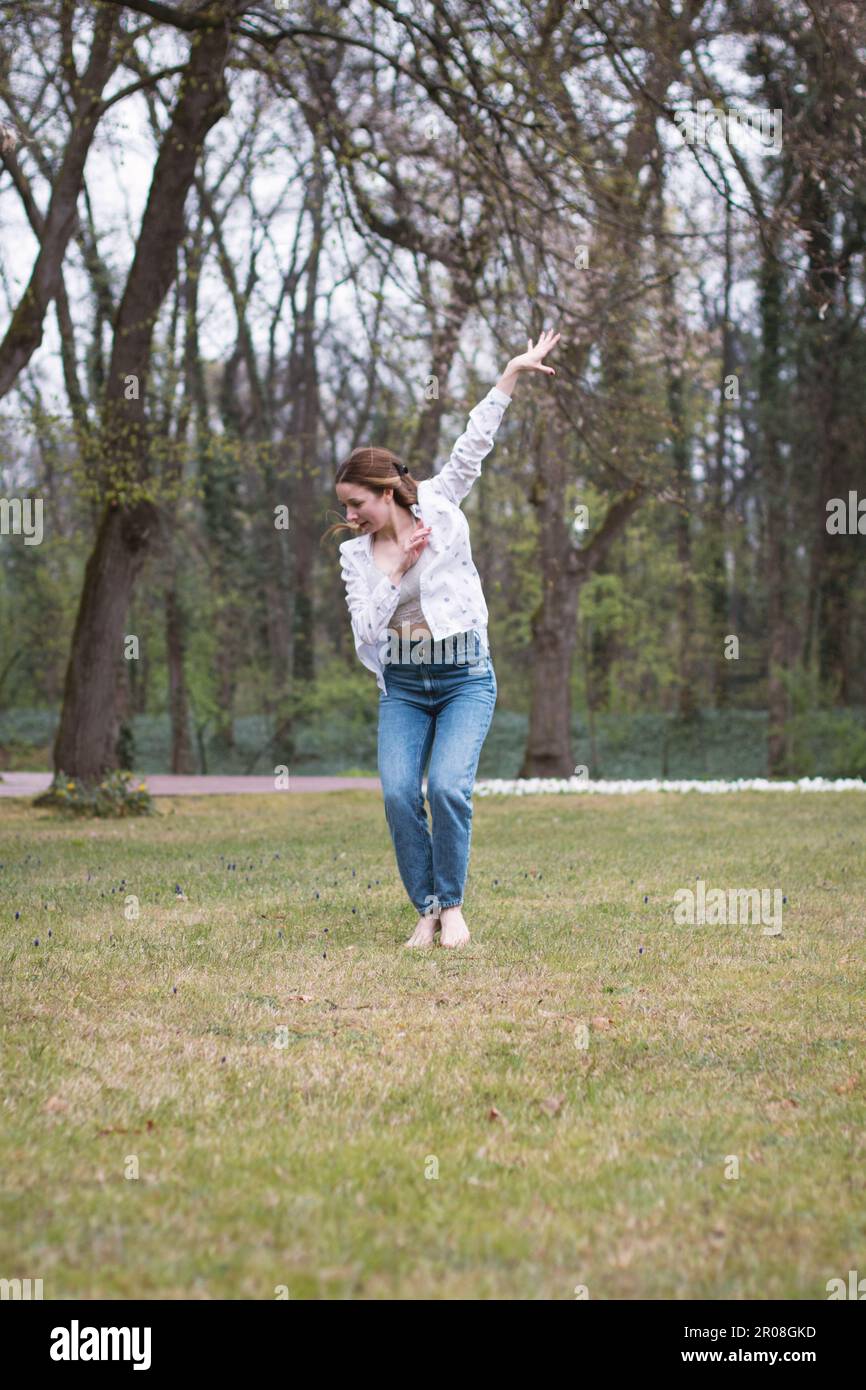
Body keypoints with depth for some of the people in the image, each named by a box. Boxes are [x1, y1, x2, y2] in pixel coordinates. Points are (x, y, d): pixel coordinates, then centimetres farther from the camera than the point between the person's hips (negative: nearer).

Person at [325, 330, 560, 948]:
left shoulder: (438, 507, 2)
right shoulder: (356, 554, 7)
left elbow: (473, 447, -1)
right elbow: (366, 630, -1)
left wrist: (511, 375, -4)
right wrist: (397, 570, -9)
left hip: (465, 677, -3)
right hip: (403, 686, 3)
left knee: (448, 786, -20)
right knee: (398, 793, -15)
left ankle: (452, 905, -2)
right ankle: (426, 909, -1)